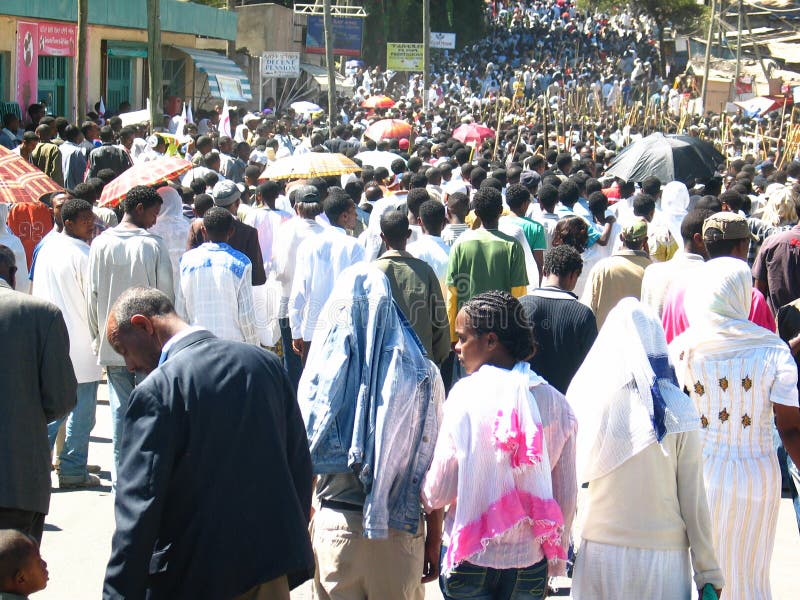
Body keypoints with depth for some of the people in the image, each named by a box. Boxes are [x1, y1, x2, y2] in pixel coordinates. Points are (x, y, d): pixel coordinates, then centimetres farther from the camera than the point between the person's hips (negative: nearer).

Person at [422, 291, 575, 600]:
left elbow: (437, 493, -9)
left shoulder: (465, 394, -10)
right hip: (529, 561, 3)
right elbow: (567, 496, 5)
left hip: (470, 558, -3)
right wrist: (555, 560, 18)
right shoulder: (555, 402, -1)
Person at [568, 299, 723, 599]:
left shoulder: (591, 403, -8)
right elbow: (693, 499, -4)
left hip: (600, 550, 1)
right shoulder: (679, 411, -8)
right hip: (663, 554, 0)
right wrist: (708, 575, 2)